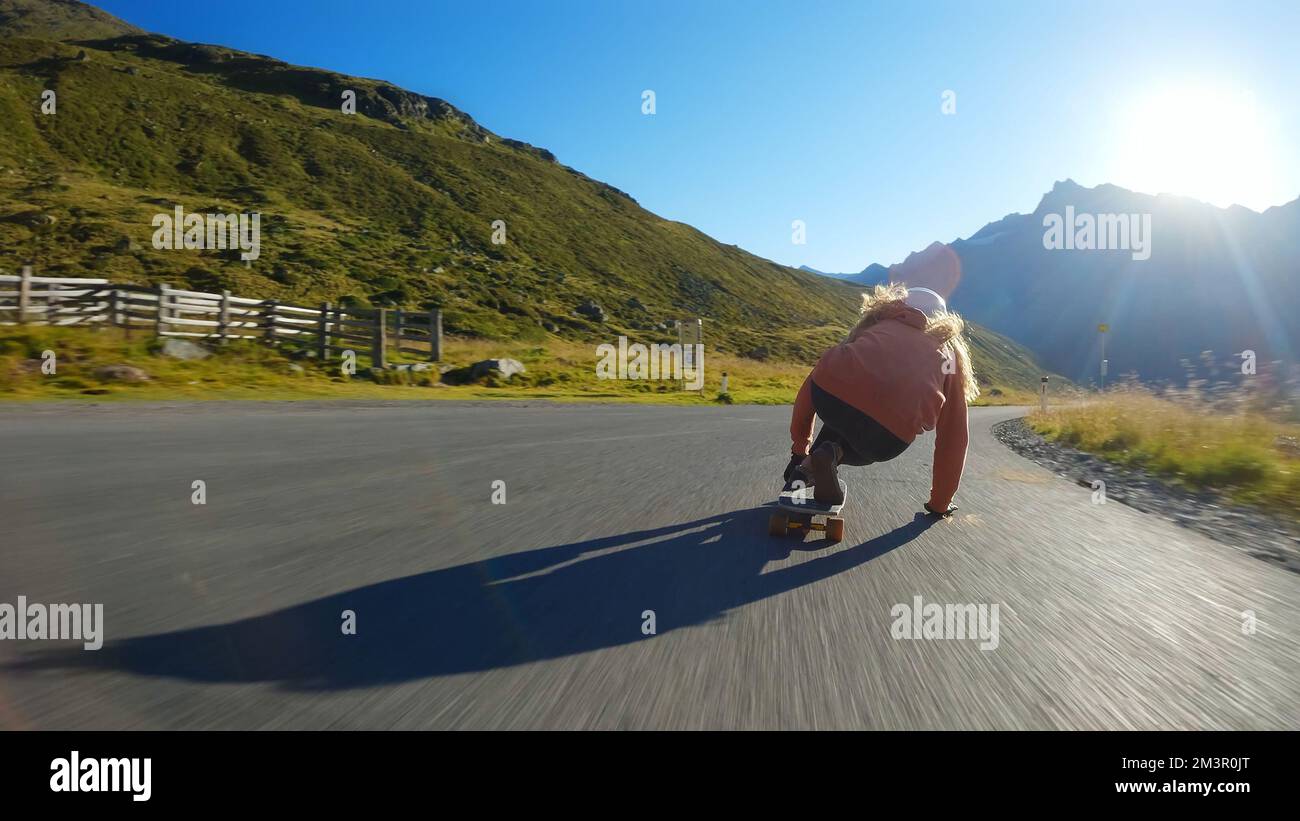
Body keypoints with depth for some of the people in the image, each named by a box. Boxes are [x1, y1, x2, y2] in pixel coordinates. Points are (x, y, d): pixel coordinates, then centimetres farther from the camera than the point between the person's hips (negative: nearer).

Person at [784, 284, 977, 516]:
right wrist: (940, 503, 44)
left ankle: (806, 468, 15)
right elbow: (953, 439, 32)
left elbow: (812, 383, 29)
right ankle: (836, 454, 4)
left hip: (828, 396, 1)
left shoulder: (879, 323, 34)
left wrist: (799, 448, 39)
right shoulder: (950, 351, 32)